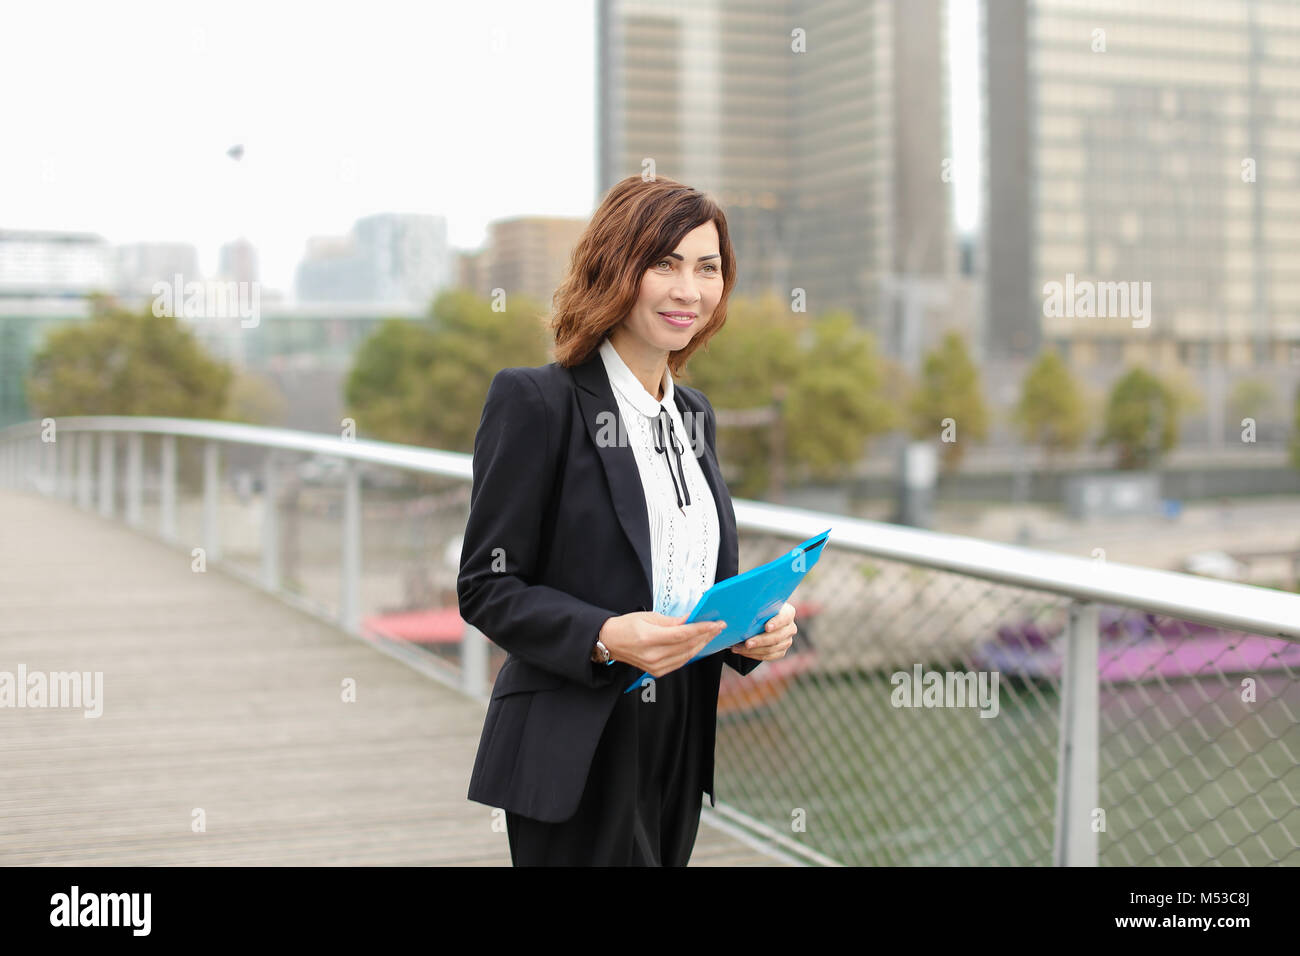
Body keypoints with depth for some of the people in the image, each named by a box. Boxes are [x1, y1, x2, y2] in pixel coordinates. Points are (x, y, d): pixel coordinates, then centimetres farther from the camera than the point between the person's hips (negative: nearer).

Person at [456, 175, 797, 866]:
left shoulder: (696, 414, 13)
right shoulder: (534, 401, -10)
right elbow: (487, 587, -12)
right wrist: (605, 638, -26)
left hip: (681, 744, 7)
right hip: (578, 756, -7)